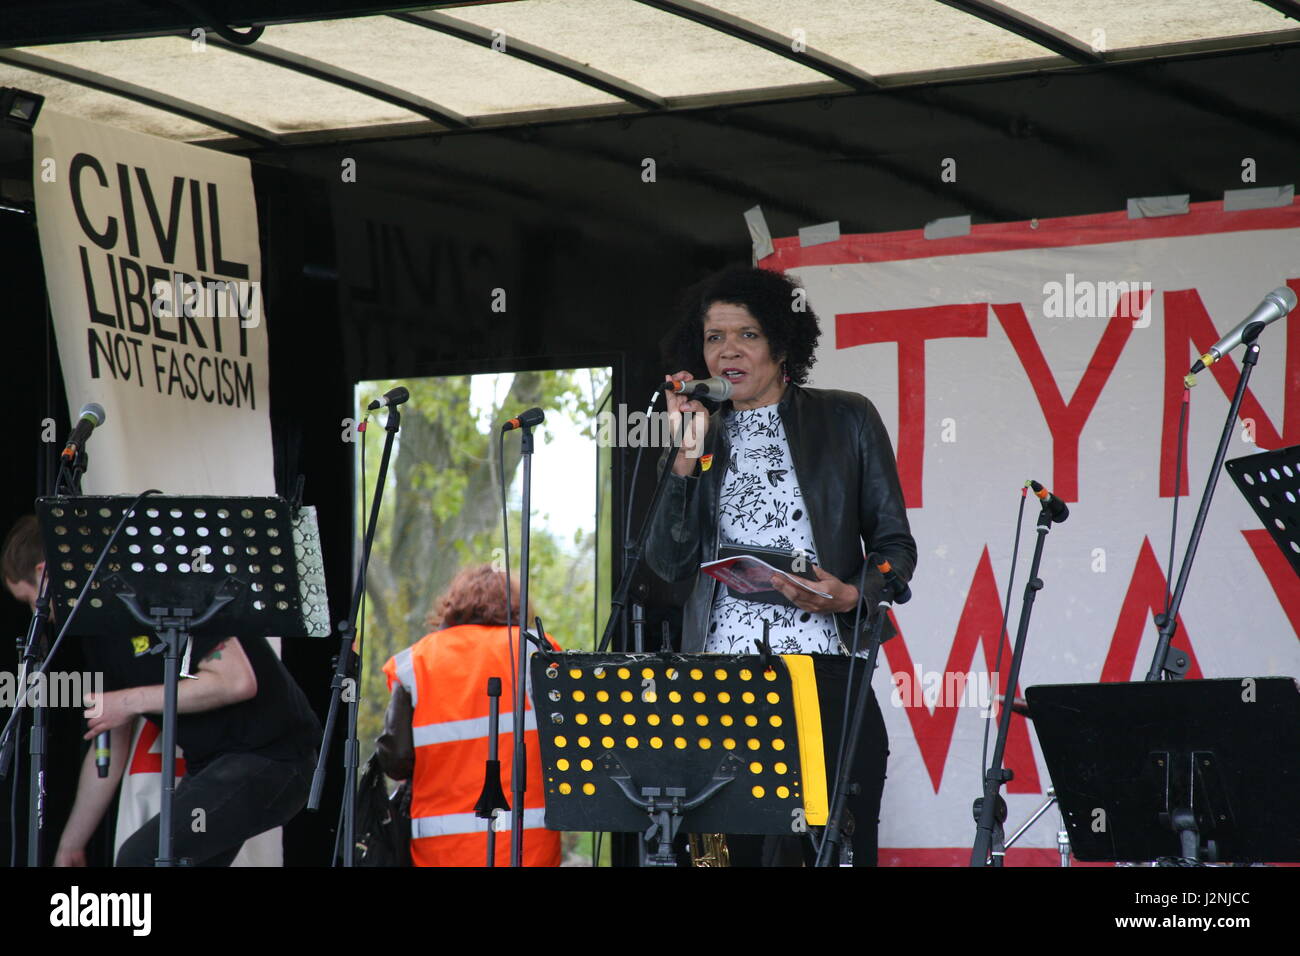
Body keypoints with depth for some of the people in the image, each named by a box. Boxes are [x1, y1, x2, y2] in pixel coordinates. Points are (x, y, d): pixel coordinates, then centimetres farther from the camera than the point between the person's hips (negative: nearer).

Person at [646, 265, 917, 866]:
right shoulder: (705, 436, 16)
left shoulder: (845, 420, 9)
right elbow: (668, 562, 5)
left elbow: (895, 545, 9)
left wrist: (852, 595, -11)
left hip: (825, 678, -2)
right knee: (744, 852, -6)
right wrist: (689, 456, -3)